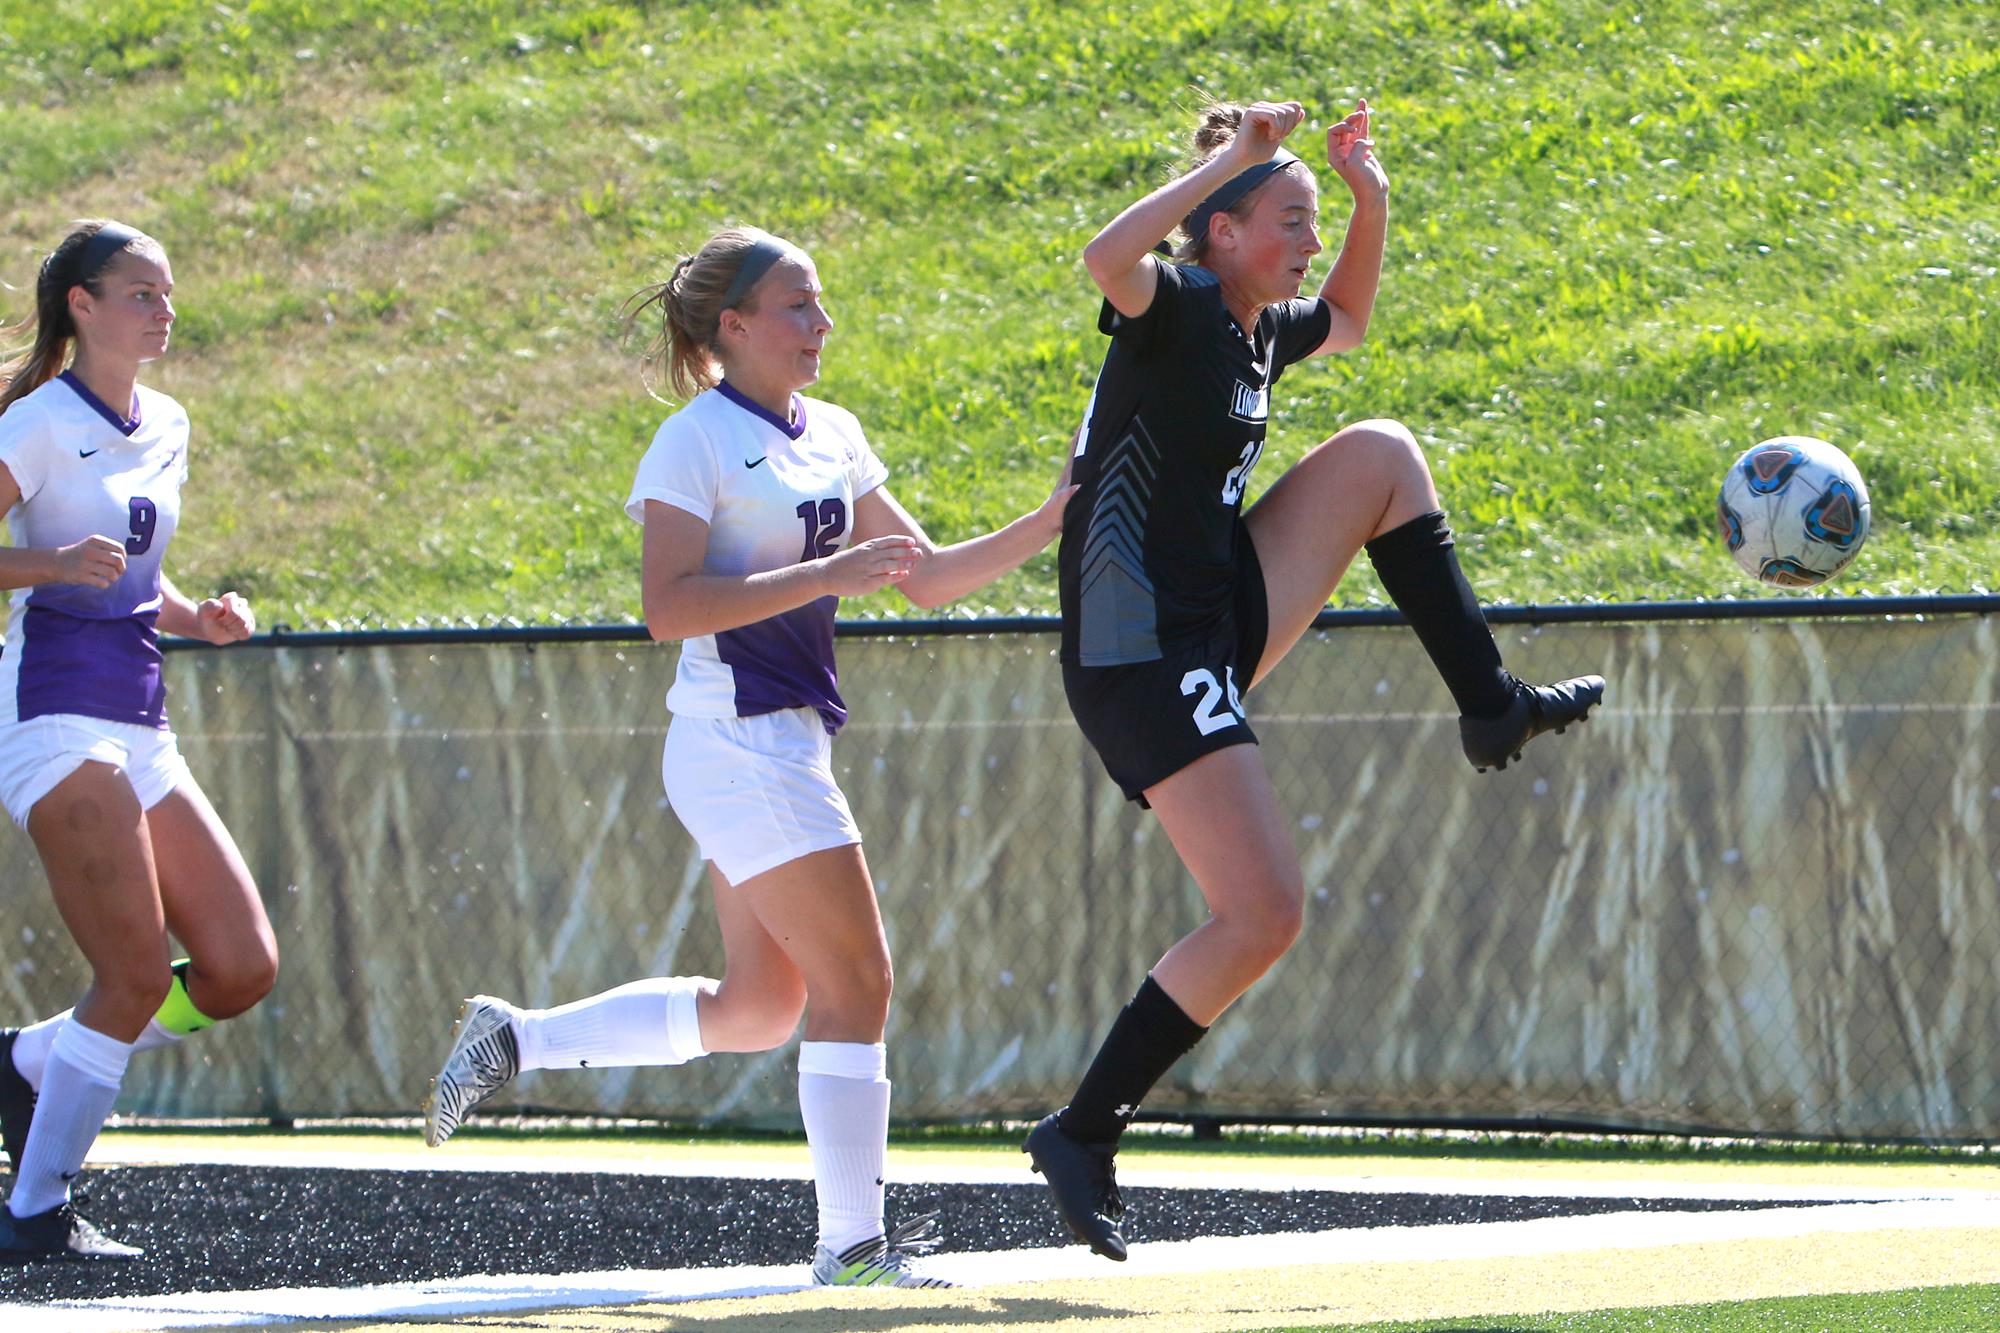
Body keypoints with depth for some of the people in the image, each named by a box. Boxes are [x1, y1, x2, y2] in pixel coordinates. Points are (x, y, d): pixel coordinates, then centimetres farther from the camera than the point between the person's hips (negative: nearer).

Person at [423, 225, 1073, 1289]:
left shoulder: (833, 436, 13)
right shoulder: (698, 441, -11)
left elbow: (924, 579, 16)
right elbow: (668, 605, -20)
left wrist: (1048, 524, 4)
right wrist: (825, 575, -23)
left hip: (787, 742, 9)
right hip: (737, 743, -9)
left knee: (755, 1009, 14)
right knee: (856, 985, -8)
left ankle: (513, 1039, 22)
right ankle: (851, 1244, -4)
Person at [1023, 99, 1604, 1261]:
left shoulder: (1261, 332, 13)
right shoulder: (1174, 307, -12)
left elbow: (1348, 321, 37)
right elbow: (1107, 259, -37)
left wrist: (1373, 203, 20)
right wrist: (1231, 158, -31)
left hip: (1221, 630, 9)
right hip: (1140, 657, -9)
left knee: (1380, 454, 8)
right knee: (1265, 915, -14)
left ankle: (1492, 707, 9)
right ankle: (1083, 1134, -6)